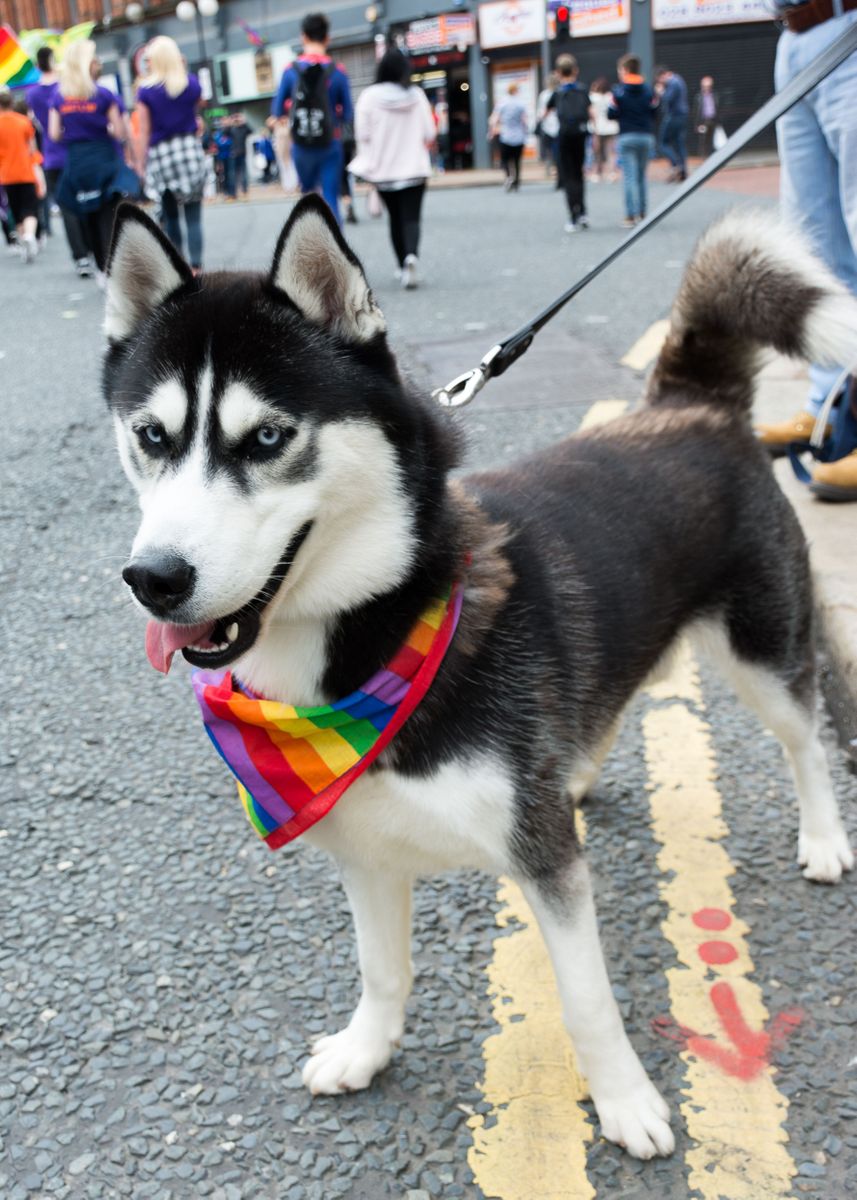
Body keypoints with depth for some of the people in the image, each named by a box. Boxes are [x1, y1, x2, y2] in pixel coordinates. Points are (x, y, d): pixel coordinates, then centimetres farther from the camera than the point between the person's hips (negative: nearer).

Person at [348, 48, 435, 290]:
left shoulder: (370, 96, -9)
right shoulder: (417, 95, -5)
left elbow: (363, 134, -8)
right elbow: (429, 134, 0)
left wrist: (368, 161, 9)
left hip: (383, 169, 1)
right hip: (414, 168, 0)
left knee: (395, 218, 14)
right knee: (411, 217, -2)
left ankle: (403, 266, 19)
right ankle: (411, 255, -29)